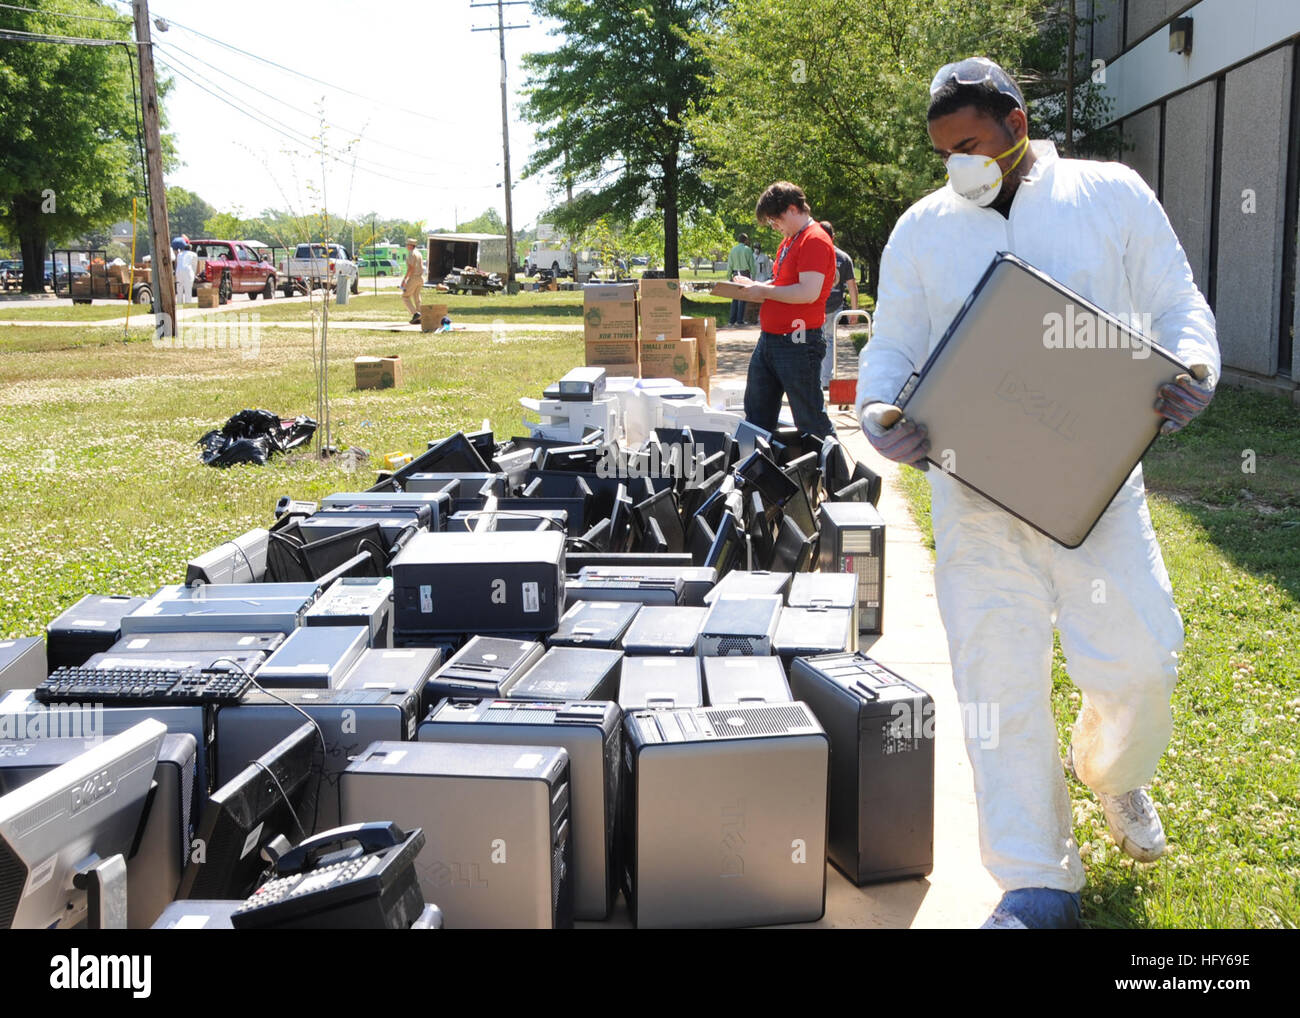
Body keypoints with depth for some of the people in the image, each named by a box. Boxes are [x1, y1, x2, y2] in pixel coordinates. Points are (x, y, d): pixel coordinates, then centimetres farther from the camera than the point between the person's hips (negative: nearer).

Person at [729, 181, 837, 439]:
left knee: (809, 418, -3)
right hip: (769, 339, 10)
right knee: (757, 414, 15)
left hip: (797, 342, -10)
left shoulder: (815, 241, -14)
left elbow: (809, 292, -24)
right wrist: (754, 286, 8)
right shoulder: (789, 241, 17)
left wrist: (763, 291, -14)